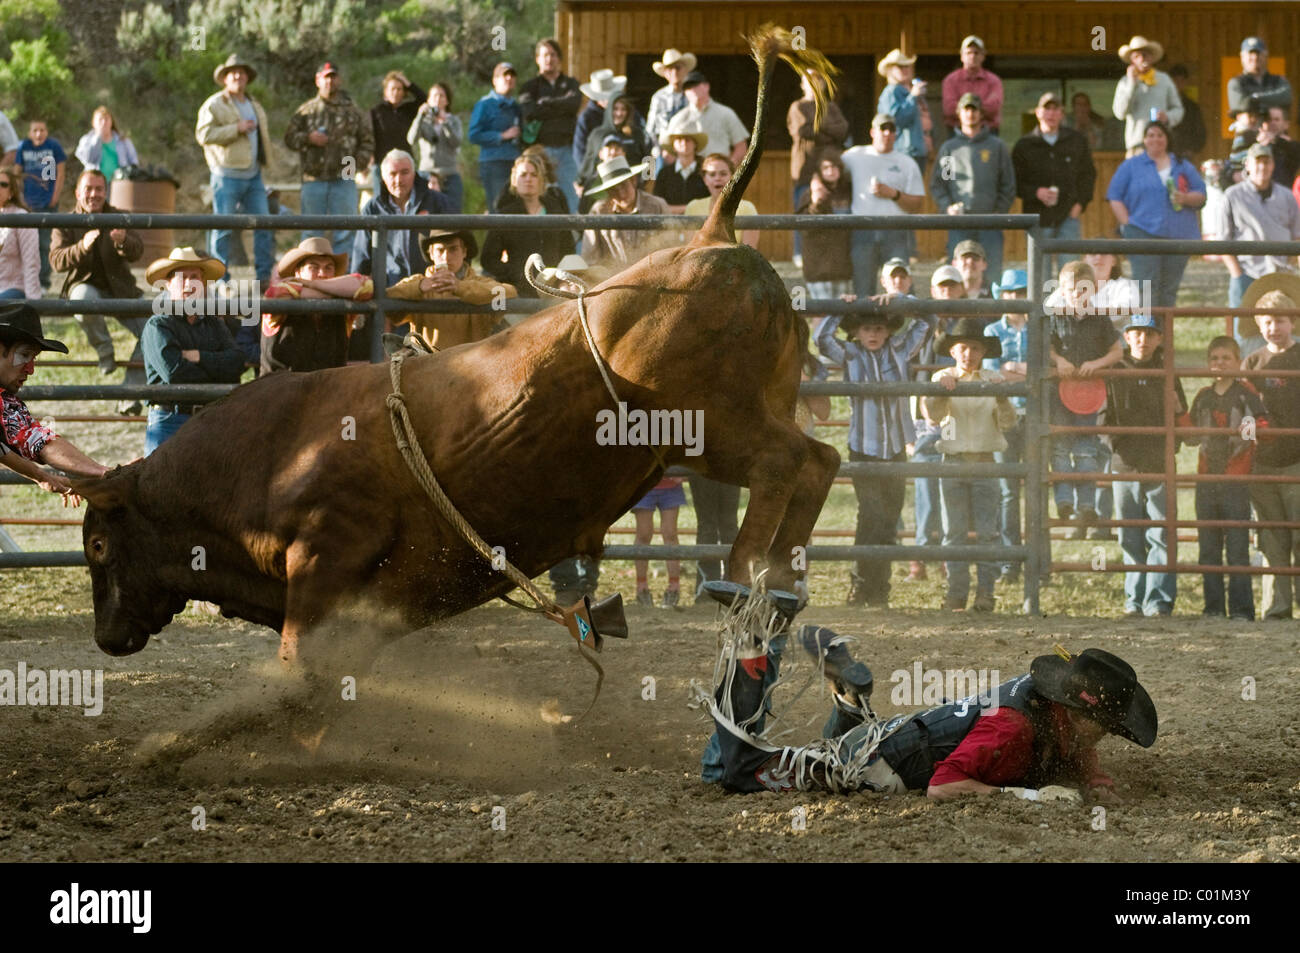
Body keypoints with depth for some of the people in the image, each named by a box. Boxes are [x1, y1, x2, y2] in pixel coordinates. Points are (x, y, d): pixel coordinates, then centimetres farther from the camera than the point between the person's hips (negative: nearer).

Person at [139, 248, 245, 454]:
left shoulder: (215, 325, 17)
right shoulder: (157, 326, 1)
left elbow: (235, 364, 1)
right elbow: (173, 372, -13)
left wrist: (198, 357, -10)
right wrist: (216, 370, -2)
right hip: (169, 420, -4)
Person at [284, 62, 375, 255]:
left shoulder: (352, 111, 9)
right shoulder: (307, 110, 9)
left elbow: (367, 141, 9)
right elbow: (290, 137, 7)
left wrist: (358, 163, -5)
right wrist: (308, 138, -11)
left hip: (344, 180, 0)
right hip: (314, 179, 0)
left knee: (345, 231, -1)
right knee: (311, 231, 4)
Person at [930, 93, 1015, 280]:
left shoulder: (997, 147, 10)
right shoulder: (948, 148, 12)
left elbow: (1008, 185, 10)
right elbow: (937, 184, 11)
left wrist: (999, 212, -1)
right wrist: (948, 207, -4)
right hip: (958, 225, 1)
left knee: (992, 272, -7)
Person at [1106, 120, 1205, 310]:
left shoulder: (1184, 166, 17)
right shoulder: (1130, 166, 10)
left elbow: (1201, 195, 14)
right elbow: (1115, 197, 6)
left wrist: (1186, 198, -8)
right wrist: (1127, 224, -6)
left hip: (1178, 235, 3)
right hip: (1143, 233, -3)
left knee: (1169, 289, 4)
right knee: (1146, 287, -13)